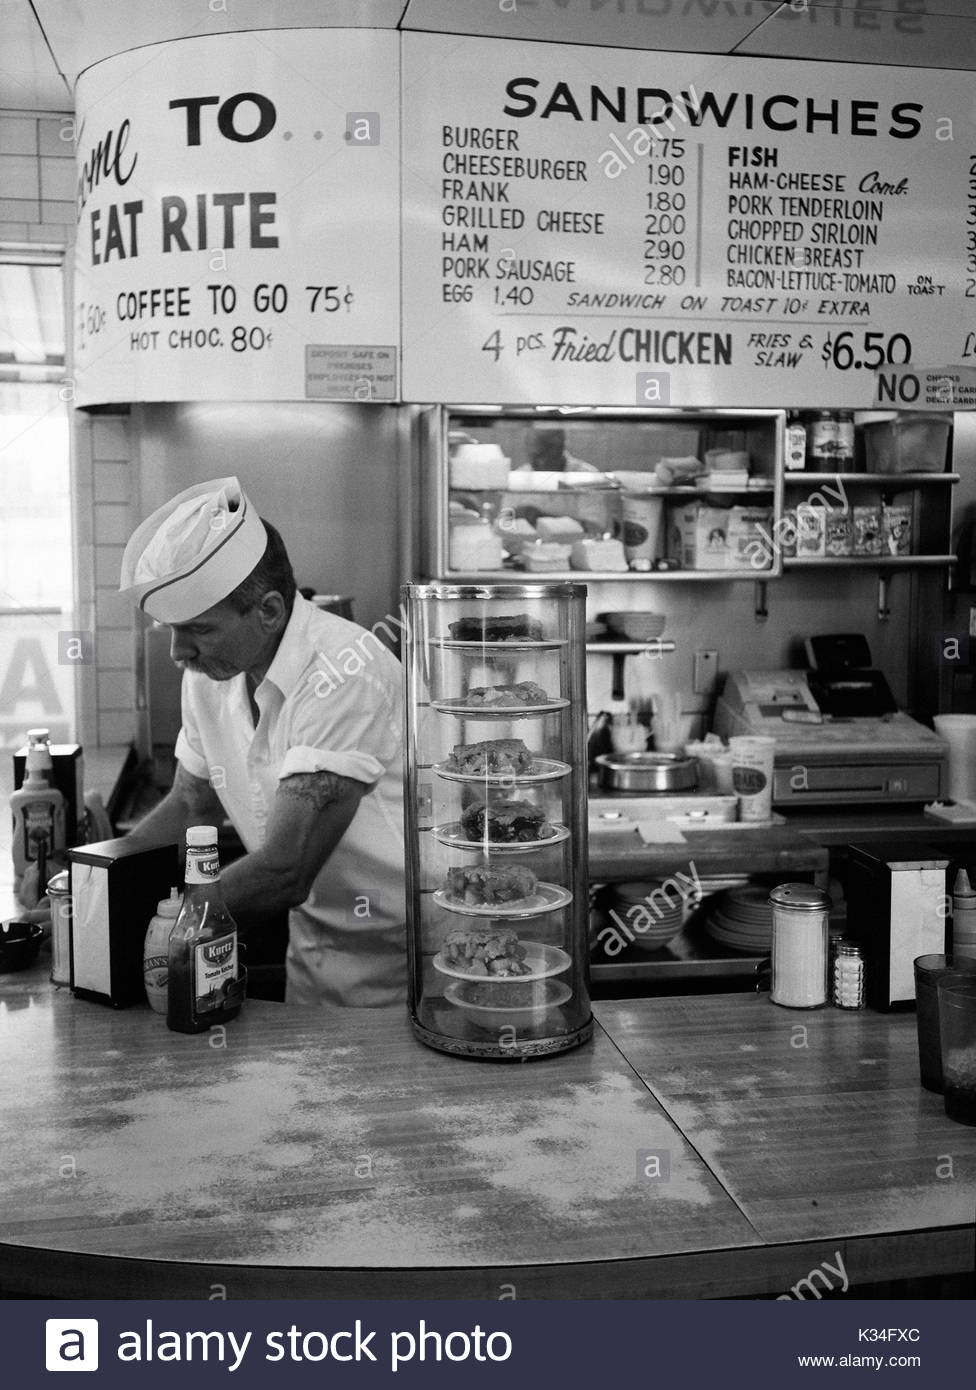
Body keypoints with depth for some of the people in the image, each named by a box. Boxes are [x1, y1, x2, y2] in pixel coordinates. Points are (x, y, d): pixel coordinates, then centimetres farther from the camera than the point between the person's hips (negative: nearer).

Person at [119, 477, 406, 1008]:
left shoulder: (343, 673, -24)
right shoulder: (211, 671, 1)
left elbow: (285, 869, -26)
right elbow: (191, 804, 15)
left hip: (397, 959, -6)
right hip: (312, 956, 7)